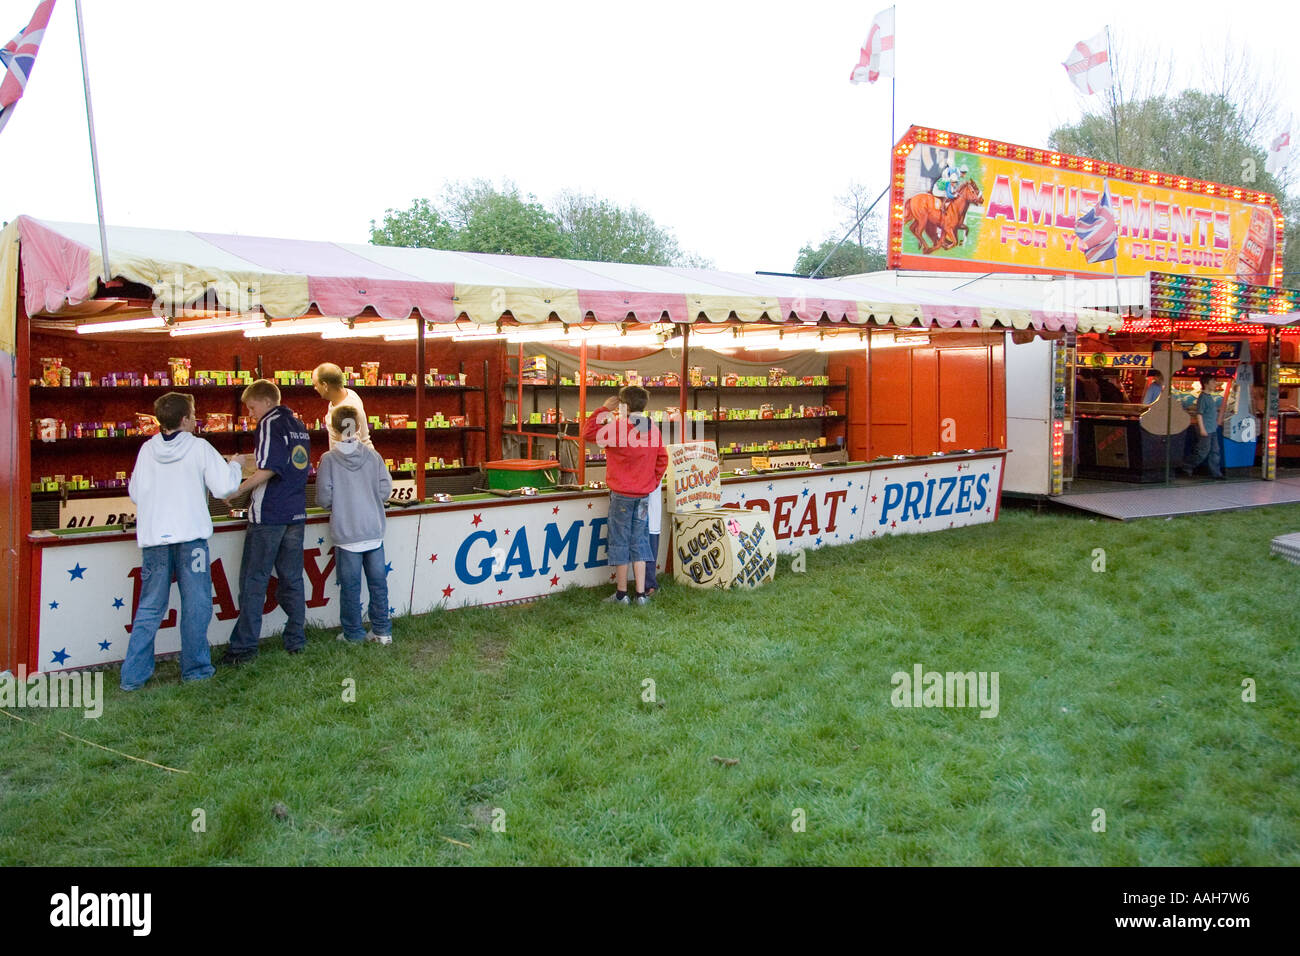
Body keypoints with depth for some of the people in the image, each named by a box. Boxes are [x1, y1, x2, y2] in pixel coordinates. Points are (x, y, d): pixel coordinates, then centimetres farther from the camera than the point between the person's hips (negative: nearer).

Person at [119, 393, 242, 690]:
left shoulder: (147, 449, 5)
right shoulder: (199, 448, -6)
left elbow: (135, 492, 8)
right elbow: (223, 487, -7)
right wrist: (234, 466, 11)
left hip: (153, 537, 4)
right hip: (190, 535, -3)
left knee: (149, 608, 10)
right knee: (195, 606, 8)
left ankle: (134, 674, 10)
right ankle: (195, 668, 14)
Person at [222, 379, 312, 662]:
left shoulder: (270, 424, -9)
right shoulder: (298, 425, 15)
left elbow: (268, 469, -20)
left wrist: (238, 490, -14)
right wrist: (247, 459, 23)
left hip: (268, 515, -8)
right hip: (296, 513, 8)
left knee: (253, 581, -1)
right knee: (292, 578, 12)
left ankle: (244, 647, 2)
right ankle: (296, 640, 16)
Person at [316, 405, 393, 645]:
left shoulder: (329, 459, -8)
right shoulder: (372, 455, -1)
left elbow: (324, 497, -8)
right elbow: (385, 489, -1)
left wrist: (337, 505, 12)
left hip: (346, 533, -3)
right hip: (374, 530, 3)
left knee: (350, 584, 7)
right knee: (378, 581, 11)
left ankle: (353, 633, 15)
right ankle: (382, 630, 16)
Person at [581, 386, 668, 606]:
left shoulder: (616, 429, -15)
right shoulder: (652, 429, 3)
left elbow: (588, 432, -8)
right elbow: (662, 459, 10)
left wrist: (604, 409, -2)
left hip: (621, 494, -5)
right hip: (644, 495, 5)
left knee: (620, 542, 4)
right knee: (639, 542, 10)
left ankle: (621, 594, 9)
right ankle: (641, 594, 11)